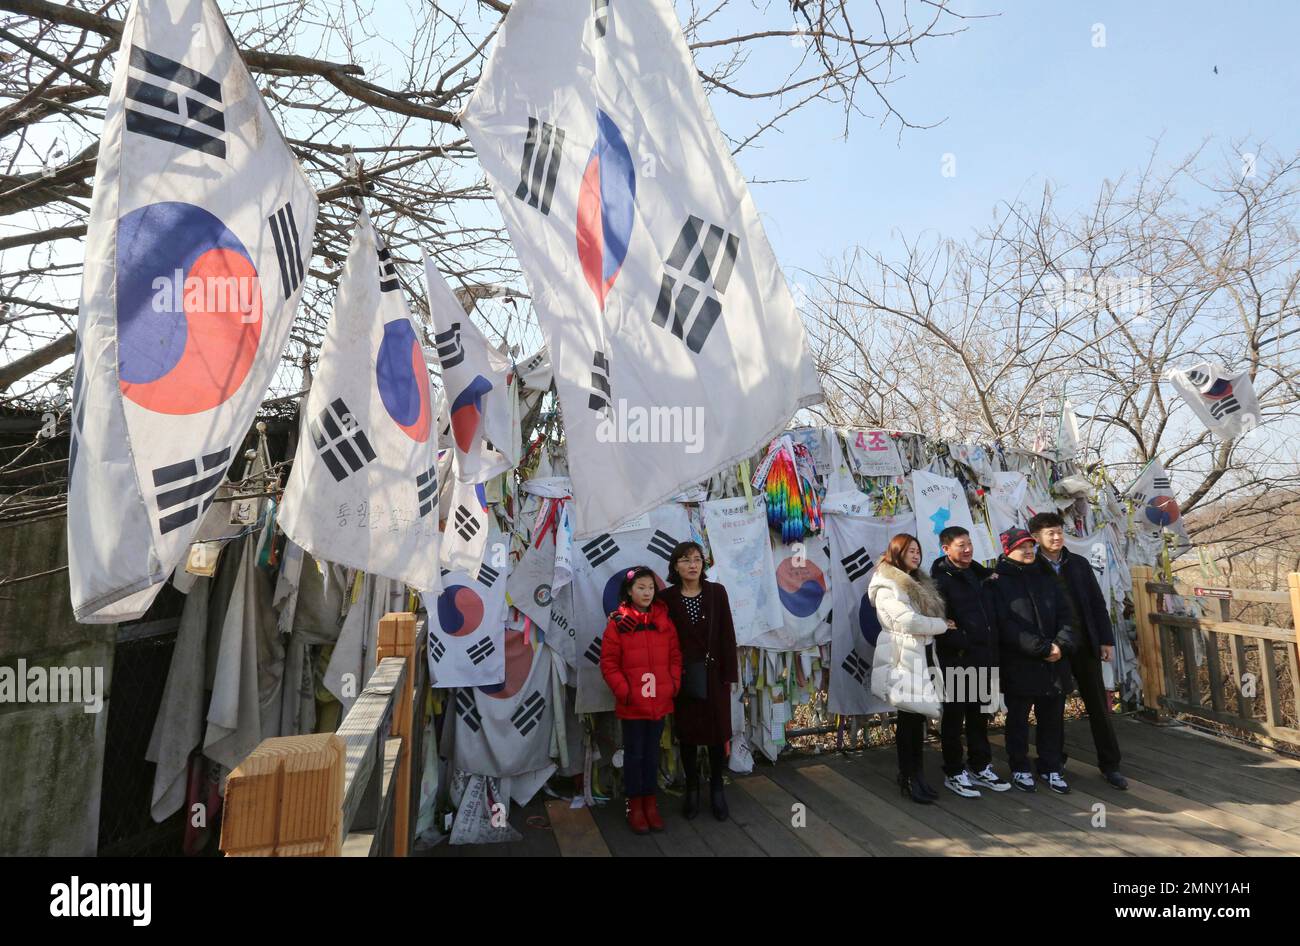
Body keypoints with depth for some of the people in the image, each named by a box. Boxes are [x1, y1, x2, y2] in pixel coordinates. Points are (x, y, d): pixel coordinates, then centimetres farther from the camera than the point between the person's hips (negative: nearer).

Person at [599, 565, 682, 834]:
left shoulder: (664, 621, 2)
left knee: (652, 753, 16)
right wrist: (623, 691, -14)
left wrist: (674, 684, -2)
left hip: (660, 701, 3)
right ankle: (634, 805, 25)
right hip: (632, 704, -3)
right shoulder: (618, 624, -9)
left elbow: (675, 657, 8)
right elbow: (608, 664, -8)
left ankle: (650, 802, 30)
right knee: (634, 754, 10)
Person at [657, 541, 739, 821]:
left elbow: (727, 635, -3)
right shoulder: (666, 597, -5)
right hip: (683, 675, 0)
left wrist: (730, 674, -4)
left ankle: (717, 789, 27)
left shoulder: (716, 592, -4)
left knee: (718, 731, 8)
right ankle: (692, 789, 28)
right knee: (688, 734, 11)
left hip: (714, 673, 0)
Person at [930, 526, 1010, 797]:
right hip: (956, 658, -7)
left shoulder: (980, 574, 11)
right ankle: (954, 773, 14)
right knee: (954, 715, 4)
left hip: (983, 656, 7)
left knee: (979, 713, 16)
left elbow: (990, 614, 21)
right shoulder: (941, 579, -12)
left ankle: (980, 768, 29)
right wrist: (960, 643, -18)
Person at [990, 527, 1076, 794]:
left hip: (1052, 662, 5)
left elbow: (1064, 614, 8)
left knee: (1053, 717, 12)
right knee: (1018, 718, 8)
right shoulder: (999, 582, -7)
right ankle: (1019, 768, 22)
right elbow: (1005, 625, -14)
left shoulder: (1043, 578, 12)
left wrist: (1061, 644, -9)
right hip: (1018, 664, -5)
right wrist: (1042, 648, -17)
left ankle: (1051, 768, 28)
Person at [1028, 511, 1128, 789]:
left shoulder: (1079, 564, 5)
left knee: (1098, 705, 9)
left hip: (1085, 644, 3)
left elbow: (1098, 603, 7)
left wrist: (1106, 639, 3)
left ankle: (1110, 765, 21)